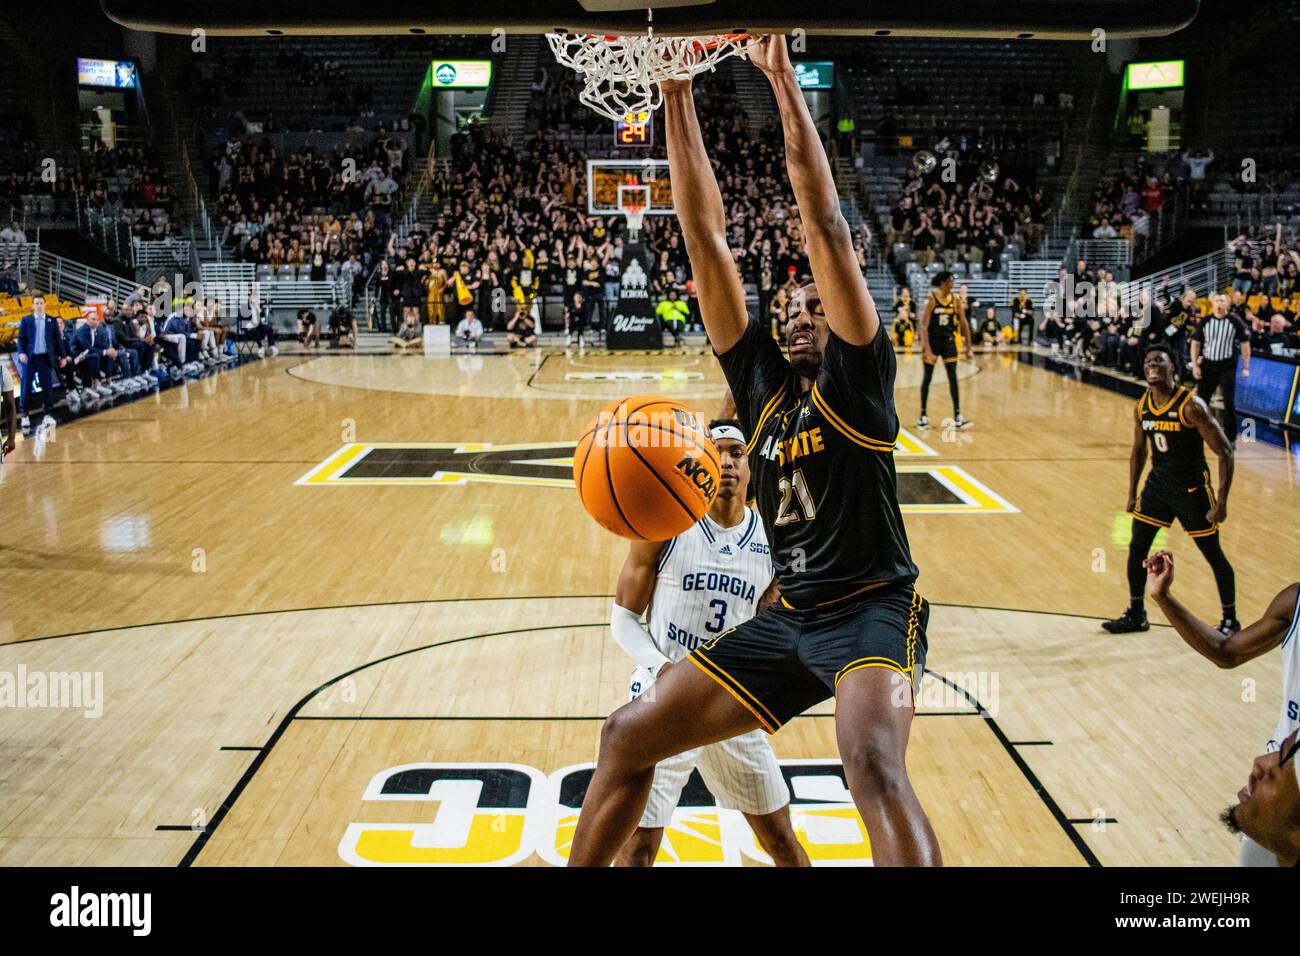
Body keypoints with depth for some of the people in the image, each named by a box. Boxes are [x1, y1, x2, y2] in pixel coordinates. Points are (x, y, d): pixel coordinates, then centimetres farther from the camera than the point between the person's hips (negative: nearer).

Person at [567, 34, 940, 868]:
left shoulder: (855, 376, -5)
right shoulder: (761, 377, 8)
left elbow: (826, 226, -15)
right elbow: (706, 237, 2)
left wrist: (782, 78, -16)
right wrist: (678, 94, -2)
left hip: (872, 611, -6)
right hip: (785, 618, 7)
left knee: (873, 761, -34)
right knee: (628, 736, 6)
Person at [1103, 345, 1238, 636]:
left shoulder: (1191, 406, -21)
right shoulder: (1142, 407, -2)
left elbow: (1225, 453, -19)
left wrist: (1221, 503, -21)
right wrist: (1132, 495, 12)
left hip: (1191, 488, -6)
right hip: (1158, 481, 6)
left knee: (1214, 555, 2)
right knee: (1136, 547, 5)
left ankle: (1230, 620, 19)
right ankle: (1136, 615, 21)